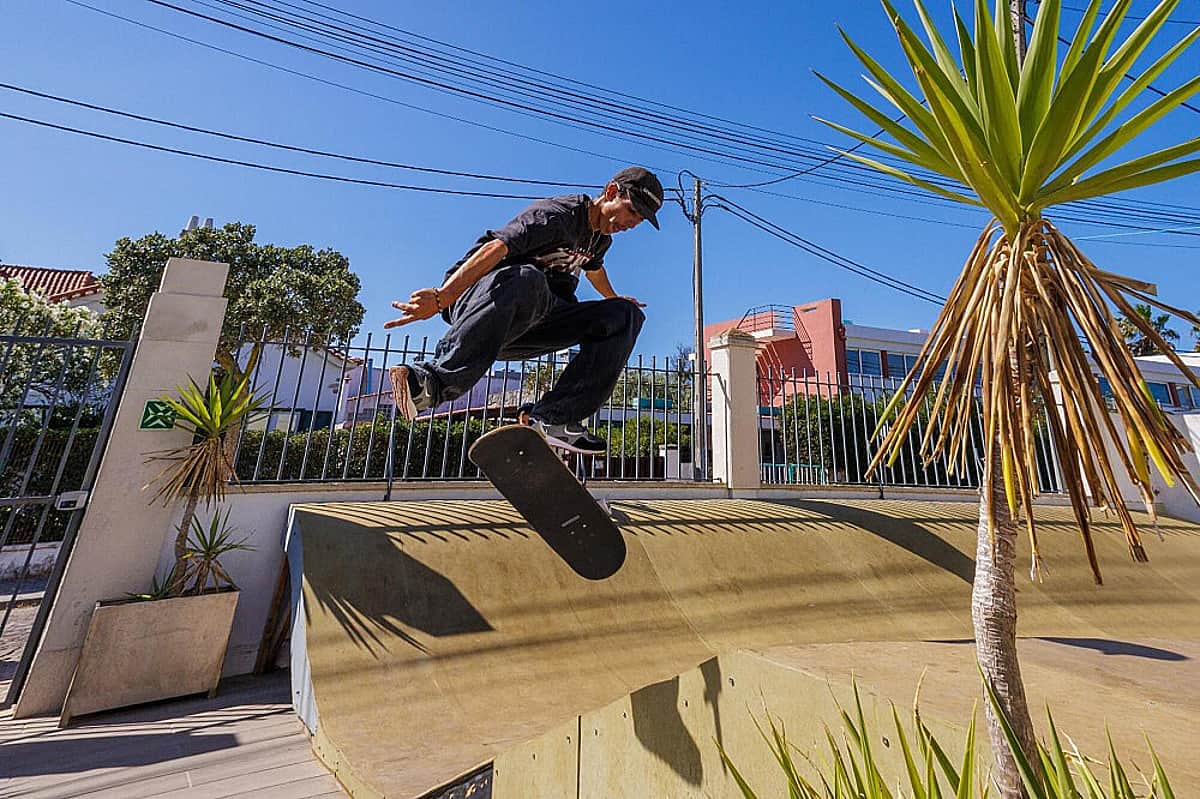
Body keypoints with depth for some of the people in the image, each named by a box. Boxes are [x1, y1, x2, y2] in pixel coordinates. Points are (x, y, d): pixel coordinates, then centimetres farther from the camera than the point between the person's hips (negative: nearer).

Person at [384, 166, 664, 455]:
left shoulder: (601, 239, 16)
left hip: (532, 318, 7)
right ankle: (434, 377, -41)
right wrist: (441, 297, -40)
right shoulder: (557, 214, -12)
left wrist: (614, 299, 58)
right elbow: (497, 248, -27)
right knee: (525, 278, -42)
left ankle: (555, 418, -21)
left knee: (626, 315, -5)